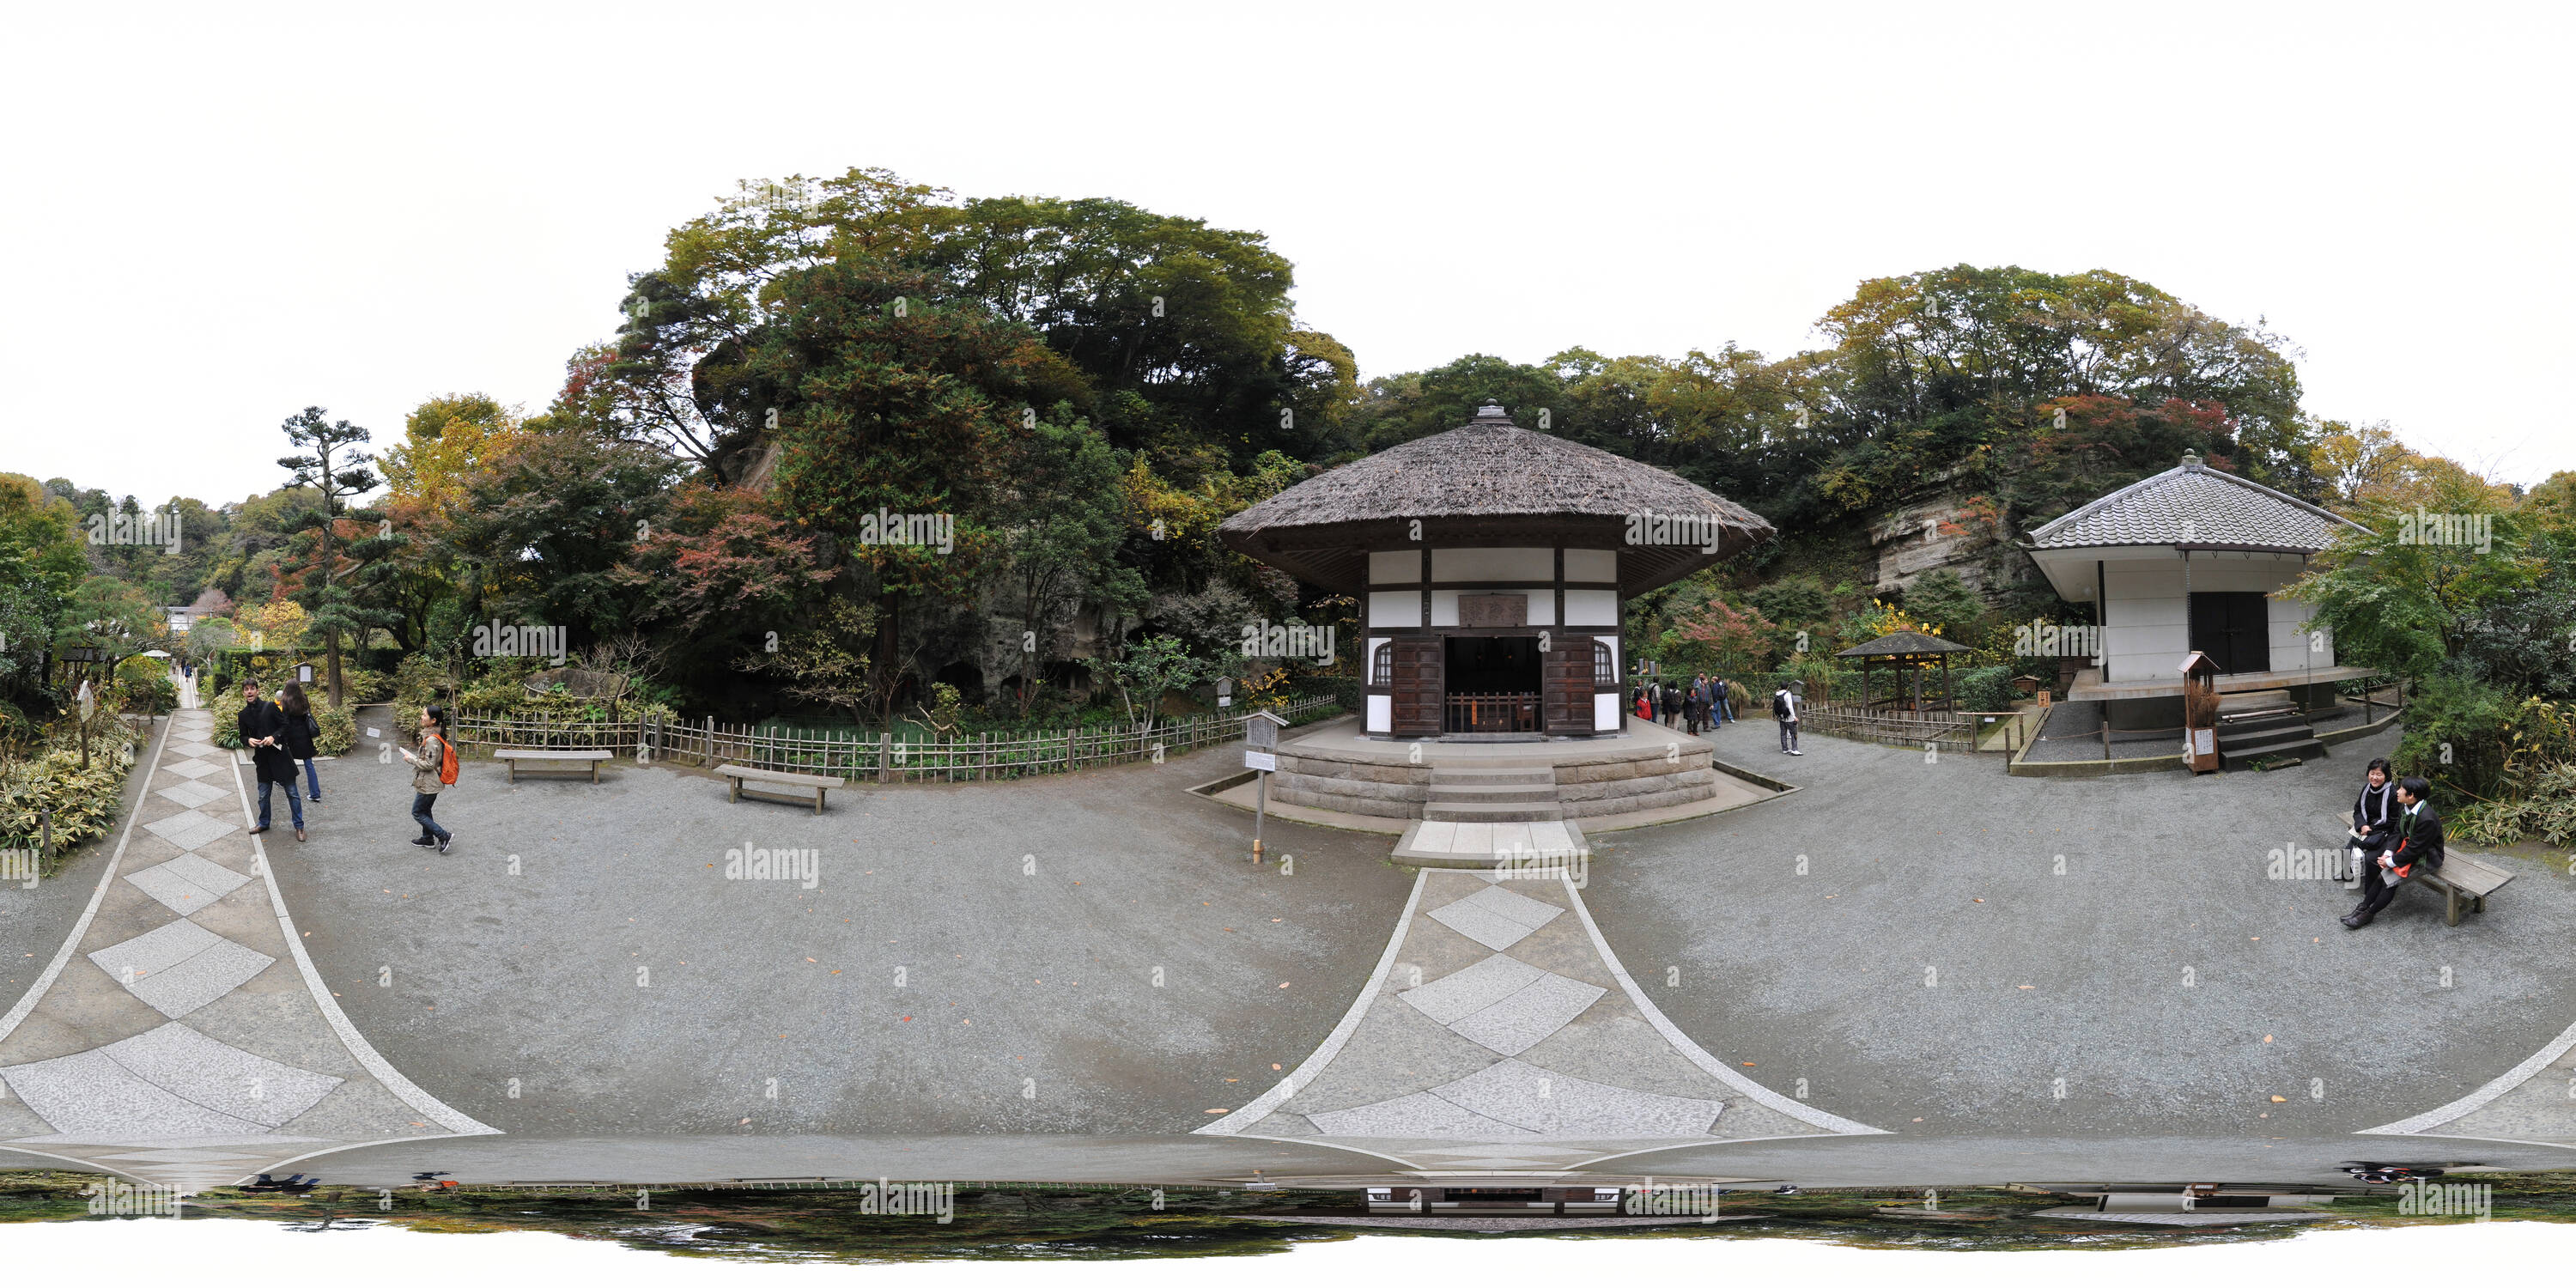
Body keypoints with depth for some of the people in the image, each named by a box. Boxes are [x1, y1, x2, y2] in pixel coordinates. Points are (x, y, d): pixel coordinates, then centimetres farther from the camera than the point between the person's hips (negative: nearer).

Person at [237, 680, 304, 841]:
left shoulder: (270, 707, -7)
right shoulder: (243, 714, 4)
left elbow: (285, 725, -4)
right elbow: (243, 736, 12)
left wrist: (274, 737, -19)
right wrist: (248, 740, -10)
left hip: (280, 755, -4)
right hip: (262, 758, 4)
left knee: (292, 792, 1)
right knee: (263, 795, 13)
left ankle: (299, 826, 10)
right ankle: (264, 823, 33)